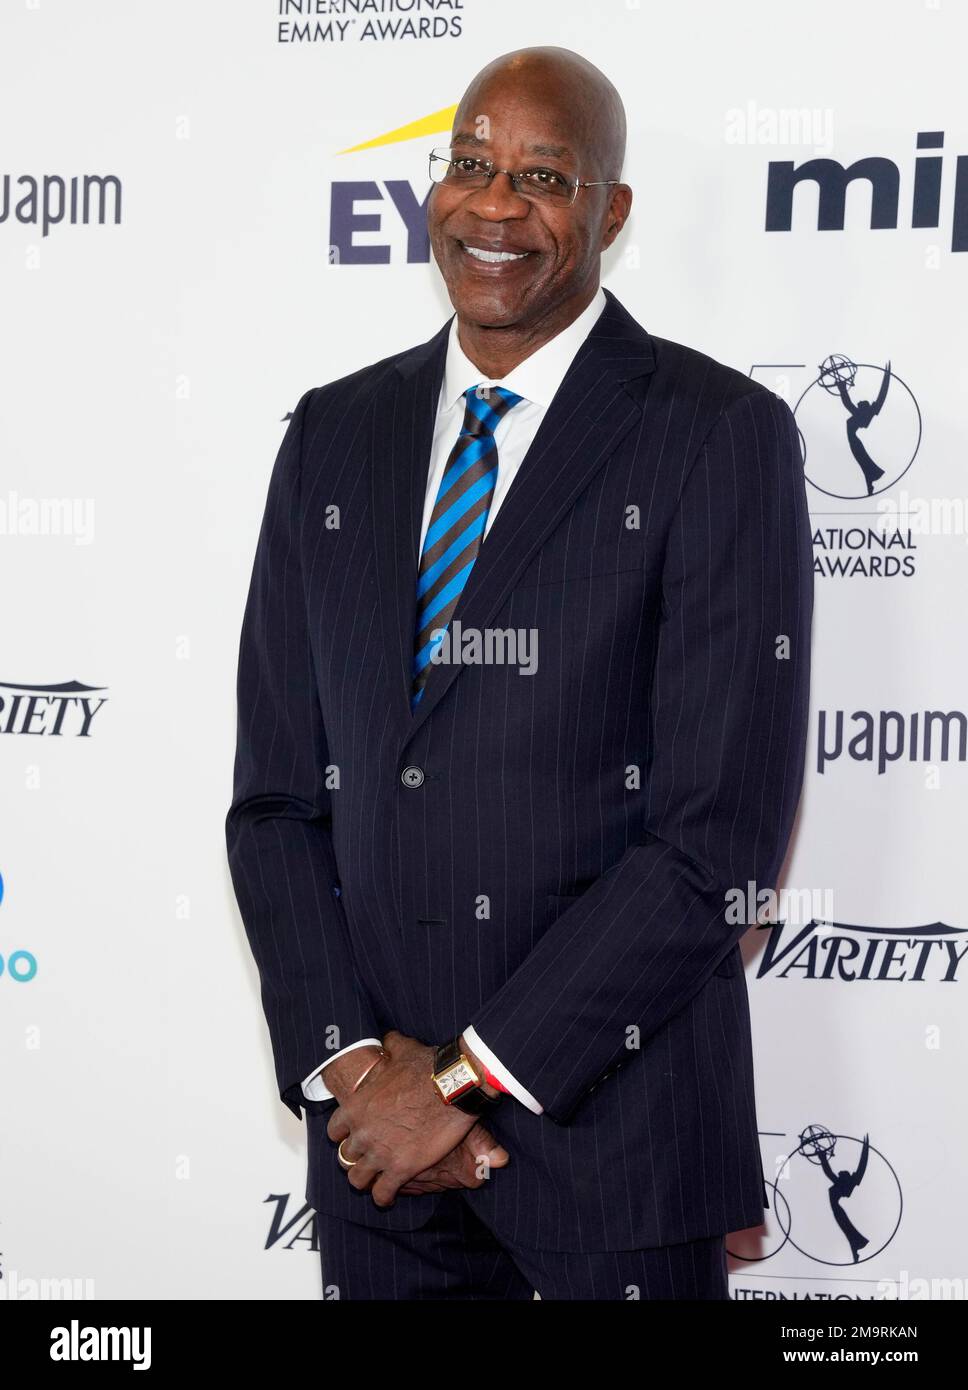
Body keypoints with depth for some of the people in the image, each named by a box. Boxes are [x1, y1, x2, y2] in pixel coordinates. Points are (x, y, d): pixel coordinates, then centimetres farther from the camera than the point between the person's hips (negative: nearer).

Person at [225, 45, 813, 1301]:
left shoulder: (722, 438, -8)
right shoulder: (335, 435, 7)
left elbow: (723, 833, -13)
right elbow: (275, 796, 6)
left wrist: (468, 1074, -13)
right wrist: (352, 1059, -6)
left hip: (611, 1122, -3)